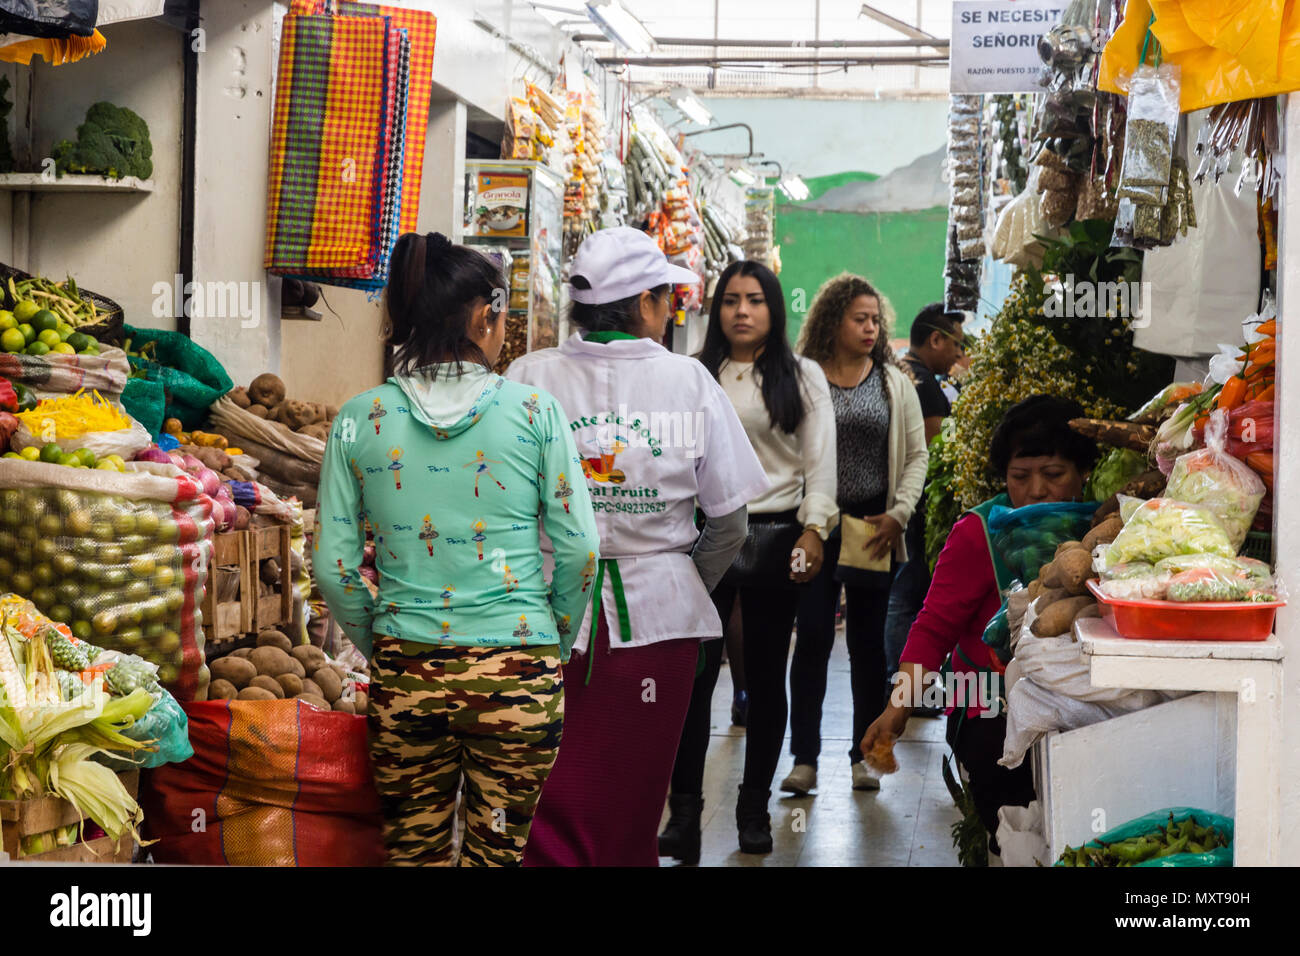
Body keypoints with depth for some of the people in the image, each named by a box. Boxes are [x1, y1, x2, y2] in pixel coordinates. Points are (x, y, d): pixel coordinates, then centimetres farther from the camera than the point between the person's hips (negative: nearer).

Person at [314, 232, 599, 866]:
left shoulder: (359, 420, 0)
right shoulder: (535, 411, -4)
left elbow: (333, 566, -1)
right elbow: (578, 546, -4)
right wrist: (556, 641, 11)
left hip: (405, 673, 2)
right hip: (518, 672, -1)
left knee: (411, 849, 15)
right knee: (499, 852, 11)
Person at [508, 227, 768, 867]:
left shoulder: (527, 378, -3)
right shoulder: (689, 380, -1)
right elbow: (728, 521, 1)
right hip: (658, 617, 0)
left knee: (551, 812, 7)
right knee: (630, 807, 10)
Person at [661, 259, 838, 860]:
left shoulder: (802, 377, 6)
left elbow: (820, 458, 2)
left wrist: (814, 529, -8)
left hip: (775, 538, 0)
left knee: (766, 675, 7)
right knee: (694, 673, -5)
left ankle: (754, 805, 18)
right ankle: (684, 811, 0)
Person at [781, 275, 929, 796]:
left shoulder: (895, 383, 8)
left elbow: (916, 455, 8)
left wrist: (898, 514, -4)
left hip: (872, 528, 2)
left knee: (868, 640, 8)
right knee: (813, 637, -3)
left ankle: (863, 756, 16)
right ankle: (804, 758, 1)